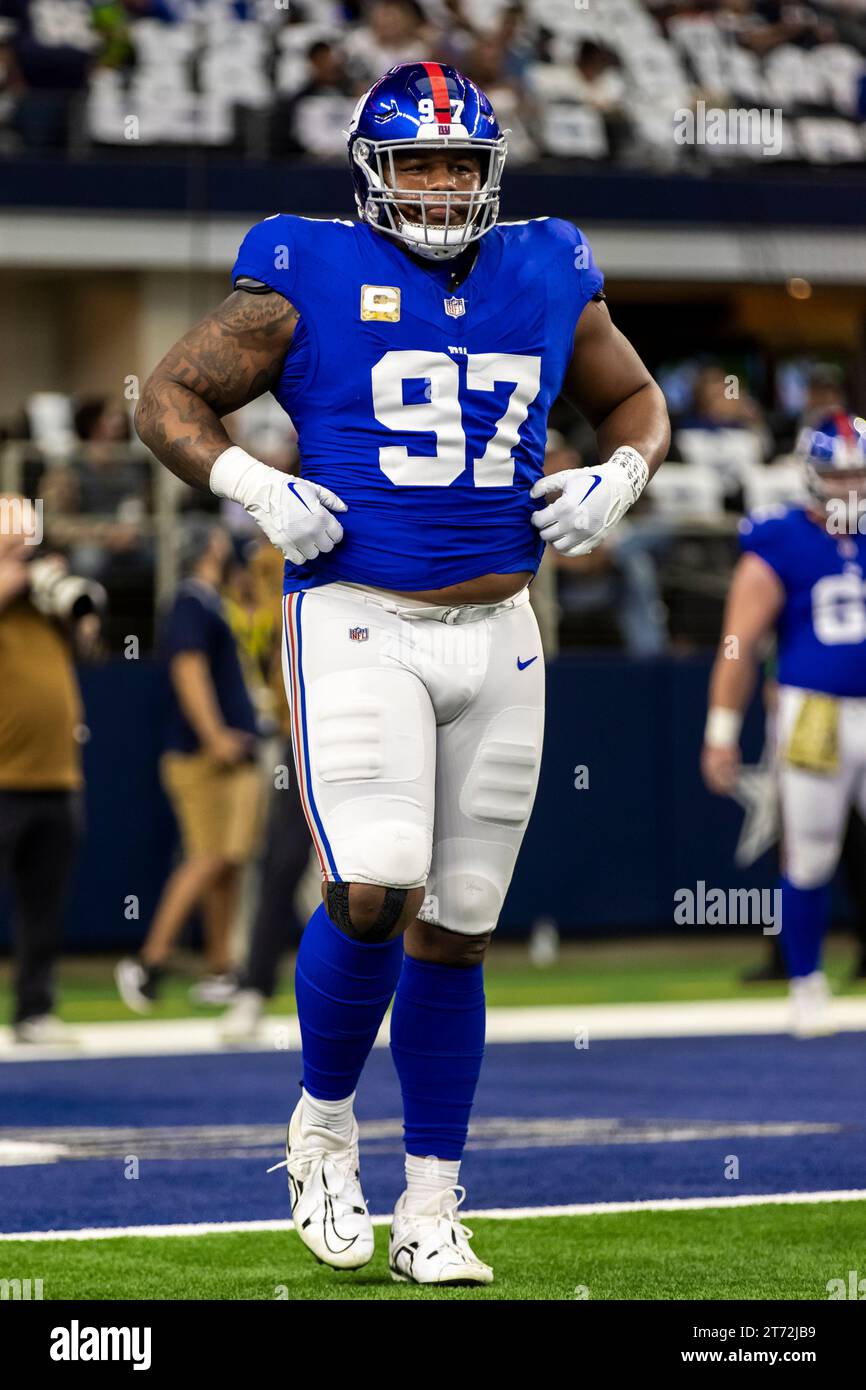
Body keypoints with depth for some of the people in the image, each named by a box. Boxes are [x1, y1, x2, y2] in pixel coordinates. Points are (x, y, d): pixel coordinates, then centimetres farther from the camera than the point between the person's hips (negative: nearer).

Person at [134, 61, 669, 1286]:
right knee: (372, 895, -19)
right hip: (357, 625, -4)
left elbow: (635, 400, 24)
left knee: (456, 929, 7)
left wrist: (620, 478, 4)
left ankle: (431, 1215, 15)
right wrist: (250, 486, -12)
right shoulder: (309, 282, -2)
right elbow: (171, 396, 3)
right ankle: (324, 1126, 8)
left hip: (499, 634, 4)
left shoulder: (548, 284, 9)